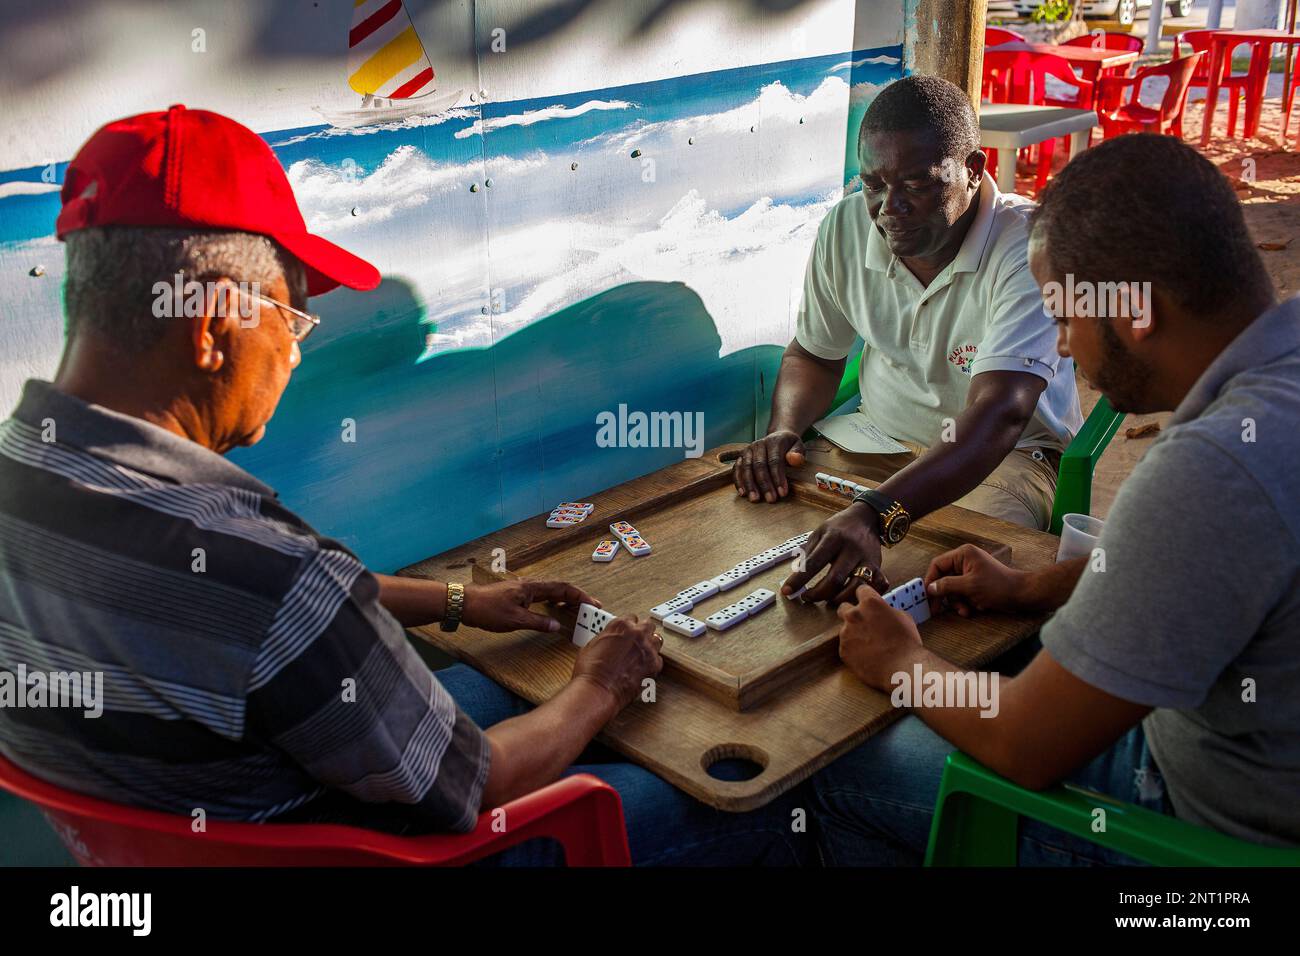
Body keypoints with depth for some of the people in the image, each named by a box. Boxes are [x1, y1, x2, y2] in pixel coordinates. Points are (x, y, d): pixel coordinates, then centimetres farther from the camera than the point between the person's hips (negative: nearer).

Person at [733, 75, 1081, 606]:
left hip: (1006, 455, -4)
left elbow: (998, 417, -38)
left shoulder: (1028, 248, -25)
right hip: (879, 439, 5)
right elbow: (814, 354, 9)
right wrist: (783, 431, -15)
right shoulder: (845, 228, -8)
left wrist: (876, 517, -53)